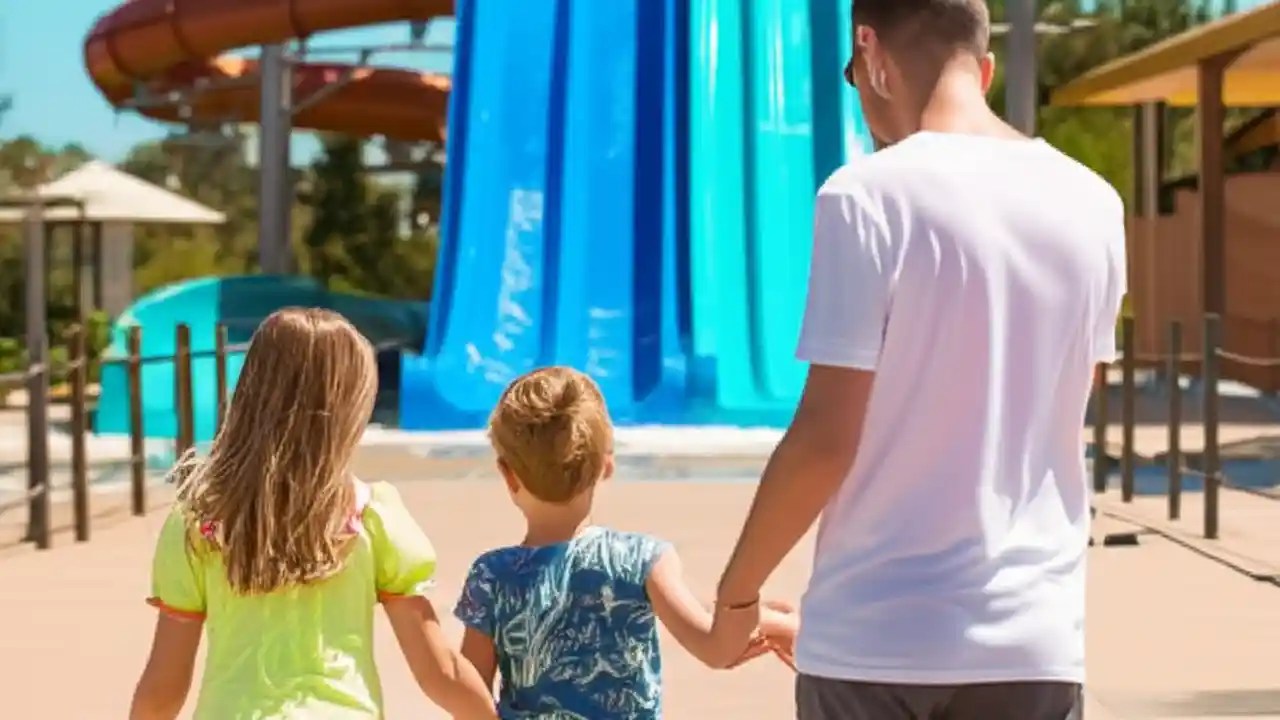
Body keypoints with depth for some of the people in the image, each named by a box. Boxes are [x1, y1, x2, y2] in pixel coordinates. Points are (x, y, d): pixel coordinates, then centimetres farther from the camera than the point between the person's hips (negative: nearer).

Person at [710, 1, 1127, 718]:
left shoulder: (870, 194, -11)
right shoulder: (1092, 205, 6)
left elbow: (826, 438, -12)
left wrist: (736, 591, 1)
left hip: (878, 637, -4)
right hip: (1037, 636, 4)